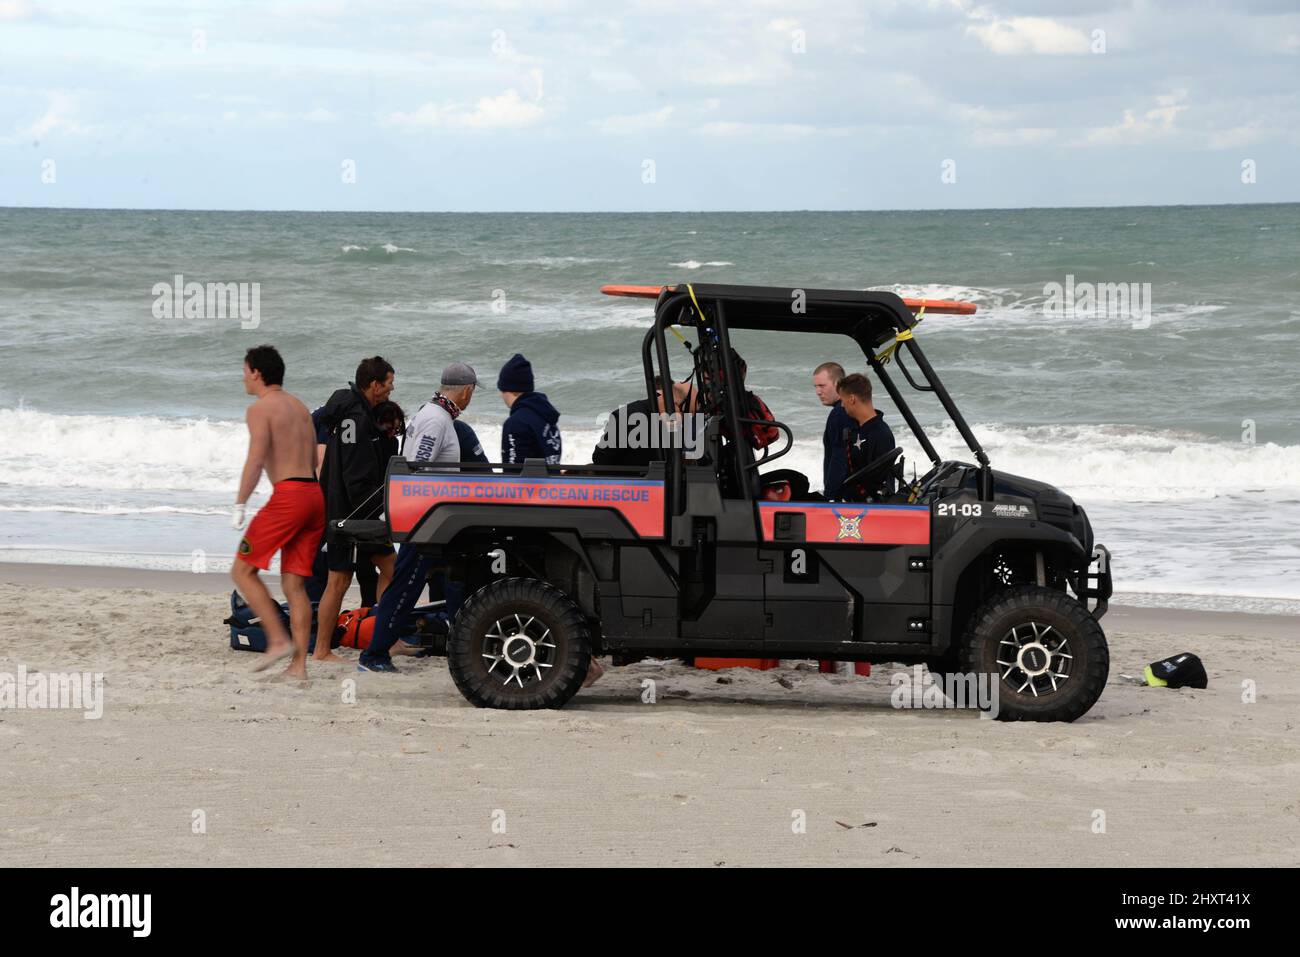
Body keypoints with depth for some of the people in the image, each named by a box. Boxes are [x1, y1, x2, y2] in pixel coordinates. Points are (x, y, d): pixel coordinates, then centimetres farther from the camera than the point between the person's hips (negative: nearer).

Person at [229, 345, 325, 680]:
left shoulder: (260, 409, -4)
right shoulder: (299, 407, 21)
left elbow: (256, 460, -16)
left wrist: (240, 504, -15)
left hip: (288, 494, -8)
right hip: (315, 494, 8)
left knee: (243, 571, 1)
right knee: (294, 584, 7)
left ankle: (279, 639, -10)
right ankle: (298, 664, 1)